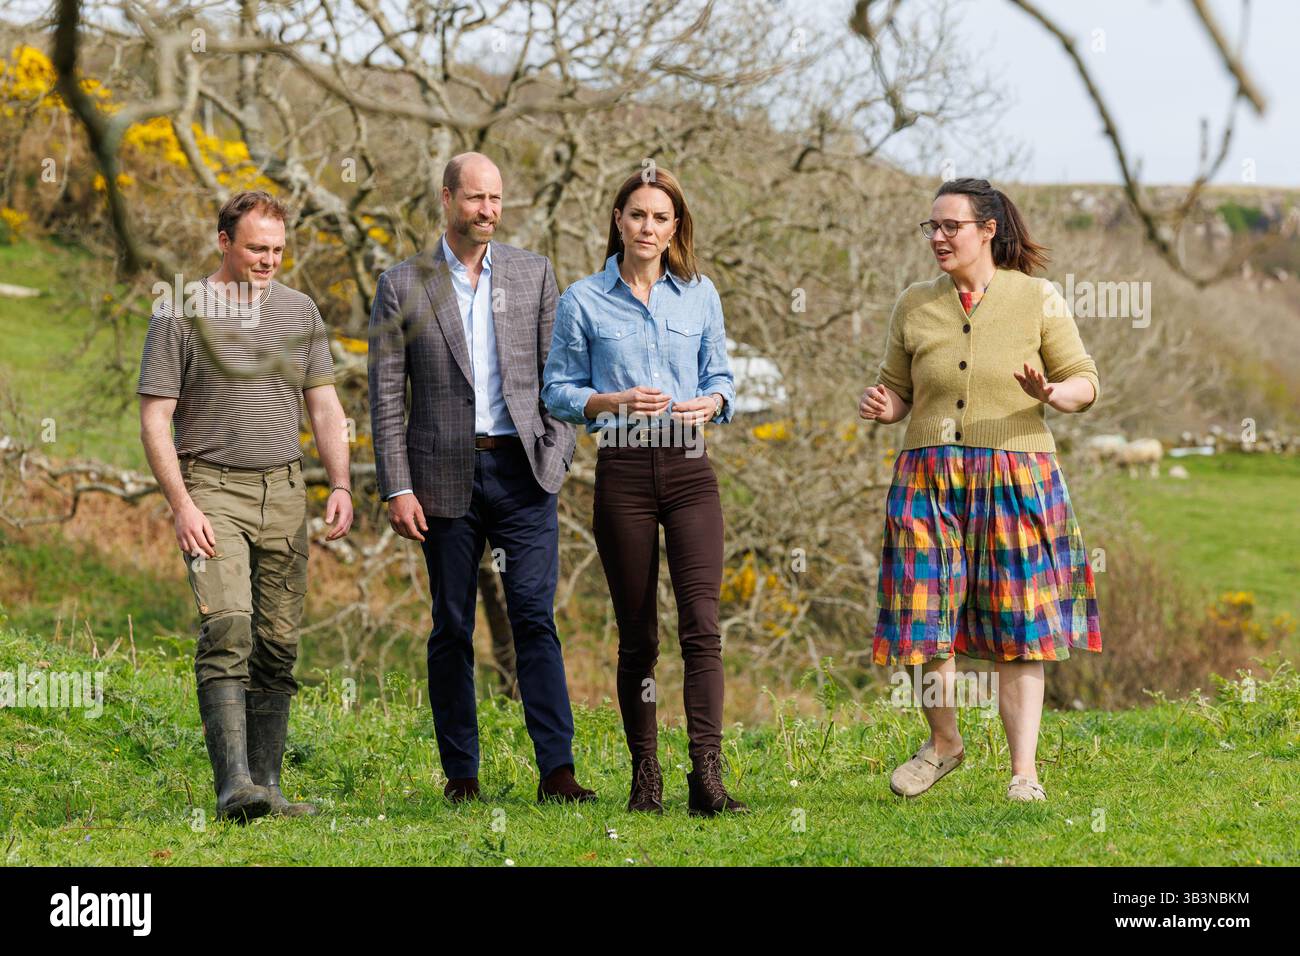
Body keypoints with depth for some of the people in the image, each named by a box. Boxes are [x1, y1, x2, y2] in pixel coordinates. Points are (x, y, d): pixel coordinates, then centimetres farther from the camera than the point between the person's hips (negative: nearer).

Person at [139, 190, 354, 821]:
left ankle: (267, 786, 7)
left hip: (283, 490, 5)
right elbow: (154, 419, -4)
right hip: (210, 488, -5)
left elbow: (324, 406, 15)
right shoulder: (179, 314, -3)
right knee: (227, 627, -20)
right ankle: (233, 786, -26)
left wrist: (341, 485, 2)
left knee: (278, 643, 3)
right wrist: (181, 506, -13)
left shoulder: (299, 312, 11)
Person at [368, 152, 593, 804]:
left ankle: (556, 770, -12)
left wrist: (559, 454, -1)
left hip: (522, 471, 1)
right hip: (446, 475, 0)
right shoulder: (403, 286, 3)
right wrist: (397, 489, -5)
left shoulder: (533, 274, 8)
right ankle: (460, 773, 12)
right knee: (452, 627, 5)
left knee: (534, 615, -8)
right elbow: (386, 397, 1)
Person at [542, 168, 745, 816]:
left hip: (689, 469, 1)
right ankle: (644, 776, 14)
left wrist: (709, 403, -9)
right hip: (623, 471, -1)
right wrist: (616, 401, -13)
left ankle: (706, 776, -18)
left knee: (701, 622, -13)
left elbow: (720, 377, 14)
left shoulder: (700, 295, 9)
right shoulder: (583, 301, 4)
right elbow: (558, 392, 5)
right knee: (637, 634, 4)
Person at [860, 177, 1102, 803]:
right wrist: (882, 407, -7)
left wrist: (1055, 394, -19)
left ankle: (1024, 772, 2)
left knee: (1016, 627, -3)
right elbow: (899, 388, 17)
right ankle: (943, 741, 23)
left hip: (1015, 478, -2)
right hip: (929, 477, 2)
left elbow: (1086, 382, 4)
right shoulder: (913, 305, 10)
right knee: (924, 621, -1)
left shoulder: (1037, 298, 3)